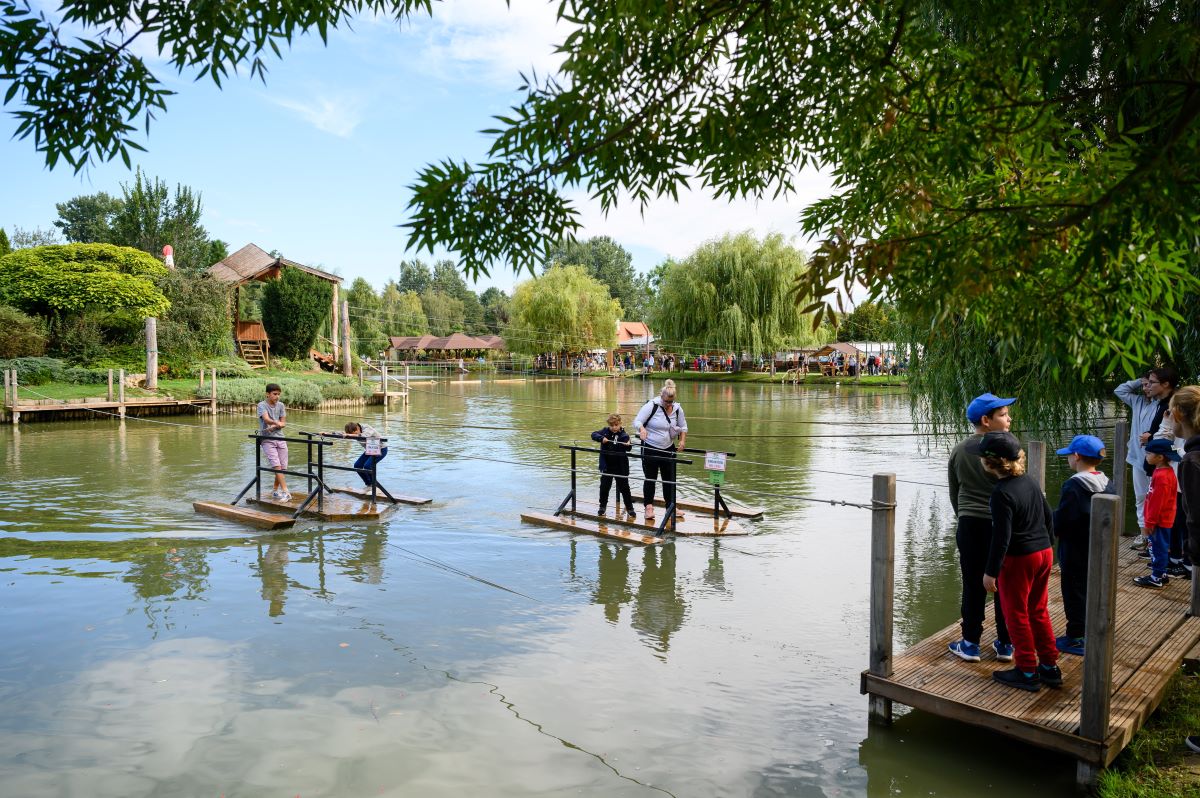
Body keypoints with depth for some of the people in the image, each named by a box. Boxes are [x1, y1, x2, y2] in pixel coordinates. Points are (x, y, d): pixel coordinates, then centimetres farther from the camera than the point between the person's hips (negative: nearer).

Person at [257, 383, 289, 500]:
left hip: (280, 438, 4)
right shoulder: (262, 405, -6)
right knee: (276, 466, -14)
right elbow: (266, 419, -24)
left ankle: (275, 491, 20)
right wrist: (277, 423, -42)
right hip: (267, 439, -4)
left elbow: (283, 423, 3)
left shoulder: (281, 405, 8)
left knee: (282, 467, 2)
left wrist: (273, 427, -16)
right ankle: (285, 492, -17)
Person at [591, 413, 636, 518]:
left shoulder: (624, 435, -9)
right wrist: (602, 438, -25)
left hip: (620, 467, -2)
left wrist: (627, 445, -43)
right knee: (604, 487, 12)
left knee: (624, 487, 5)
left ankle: (629, 507, 17)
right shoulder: (605, 431, -1)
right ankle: (603, 506, 29)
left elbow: (627, 448, -20)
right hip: (606, 466, 2)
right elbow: (594, 434, -6)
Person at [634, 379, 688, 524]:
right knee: (650, 478, 3)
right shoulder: (652, 406, -15)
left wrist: (682, 440, -4)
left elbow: (683, 427, 13)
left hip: (668, 449, 4)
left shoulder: (677, 408, 0)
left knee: (670, 478, 10)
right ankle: (649, 507, 14)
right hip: (650, 448, -4)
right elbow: (637, 421, -15)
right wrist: (642, 429, -37)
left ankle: (671, 507, 21)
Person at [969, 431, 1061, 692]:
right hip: (1044, 553, 8)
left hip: (1018, 560, -8)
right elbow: (1048, 516, 14)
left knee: (1017, 615, 6)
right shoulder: (1030, 482, 4)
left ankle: (1027, 672, 14)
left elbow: (1001, 537, -22)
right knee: (1038, 612, 19)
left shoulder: (1002, 494, -22)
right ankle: (1050, 667, 26)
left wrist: (991, 571, -16)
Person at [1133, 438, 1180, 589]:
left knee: (1158, 548, 0)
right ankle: (1161, 574, 27)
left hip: (1159, 521, -10)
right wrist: (1149, 521, 21)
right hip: (1162, 520, 10)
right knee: (1158, 548, 17)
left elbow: (1157, 503, -23)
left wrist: (1149, 523, -17)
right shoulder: (1164, 471, 8)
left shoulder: (1162, 476, -24)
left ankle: (1156, 578, 9)